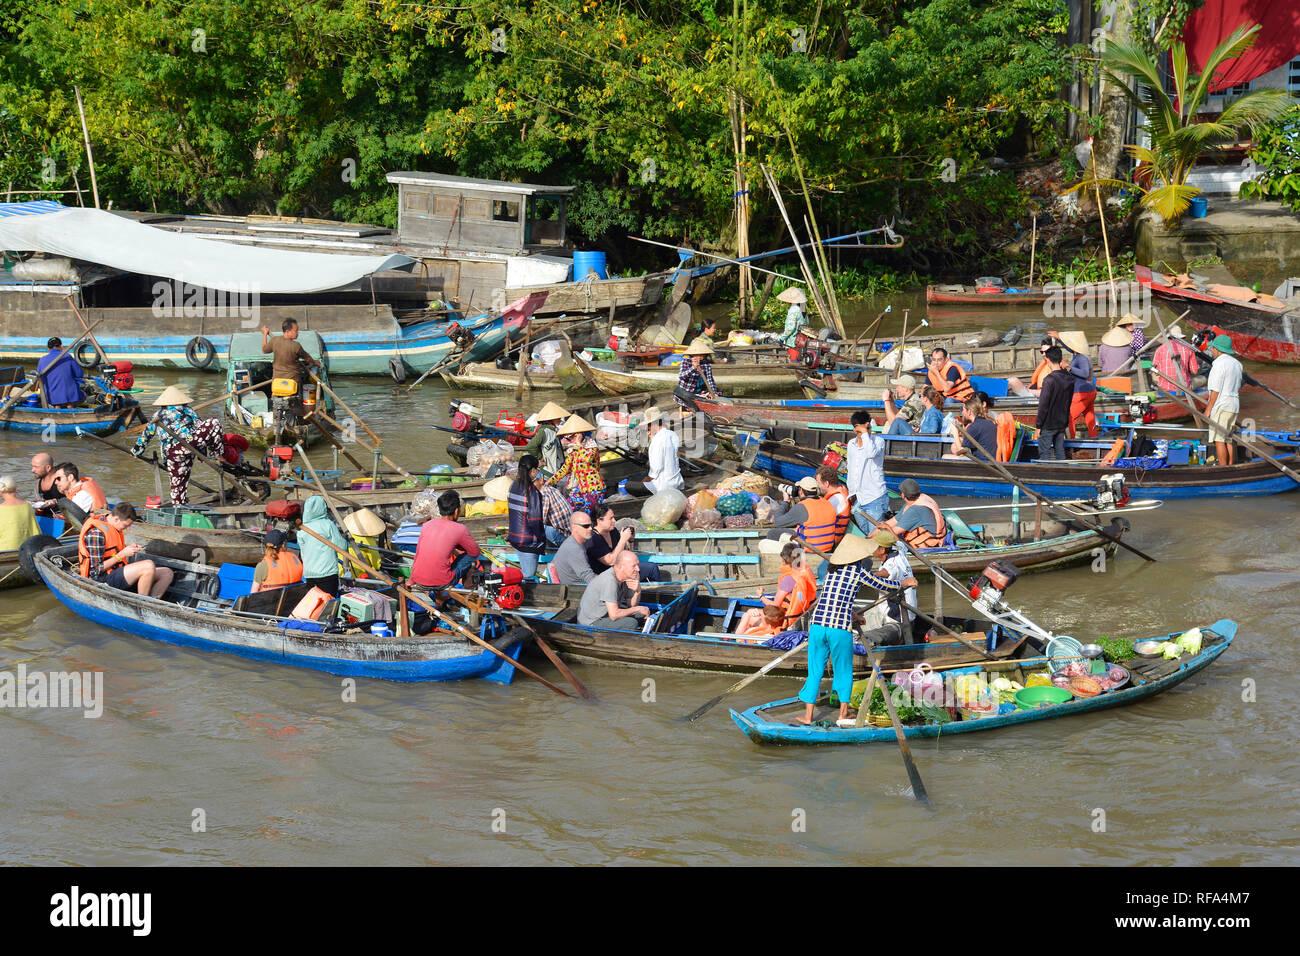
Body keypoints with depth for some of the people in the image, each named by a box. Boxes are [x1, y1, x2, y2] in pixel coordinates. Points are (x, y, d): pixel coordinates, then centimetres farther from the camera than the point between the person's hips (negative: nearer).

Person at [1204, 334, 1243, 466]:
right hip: (1234, 406, 9)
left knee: (1219, 440, -6)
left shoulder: (1219, 364, -14)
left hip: (1221, 406, -9)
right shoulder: (1236, 363, 13)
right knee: (1228, 439, 13)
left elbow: (1215, 391, -16)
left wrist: (1208, 409, -11)